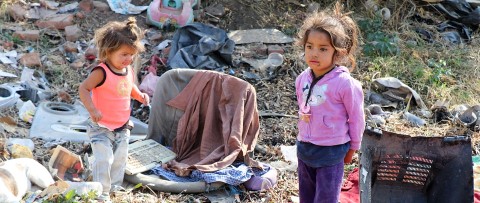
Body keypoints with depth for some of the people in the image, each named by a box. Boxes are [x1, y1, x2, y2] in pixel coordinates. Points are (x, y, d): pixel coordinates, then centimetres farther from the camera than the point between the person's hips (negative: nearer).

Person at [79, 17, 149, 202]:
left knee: (119, 161, 15)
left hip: (122, 128, 7)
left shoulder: (129, 71, 1)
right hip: (102, 129, -7)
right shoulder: (101, 72, -22)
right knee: (103, 161, -12)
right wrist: (92, 110, -33)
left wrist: (140, 96, 1)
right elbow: (83, 89, -23)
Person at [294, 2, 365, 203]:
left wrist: (352, 148, 0)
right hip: (304, 148, 6)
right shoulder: (302, 79, -3)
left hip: (331, 152, -6)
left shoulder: (345, 83, -21)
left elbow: (356, 118, -10)